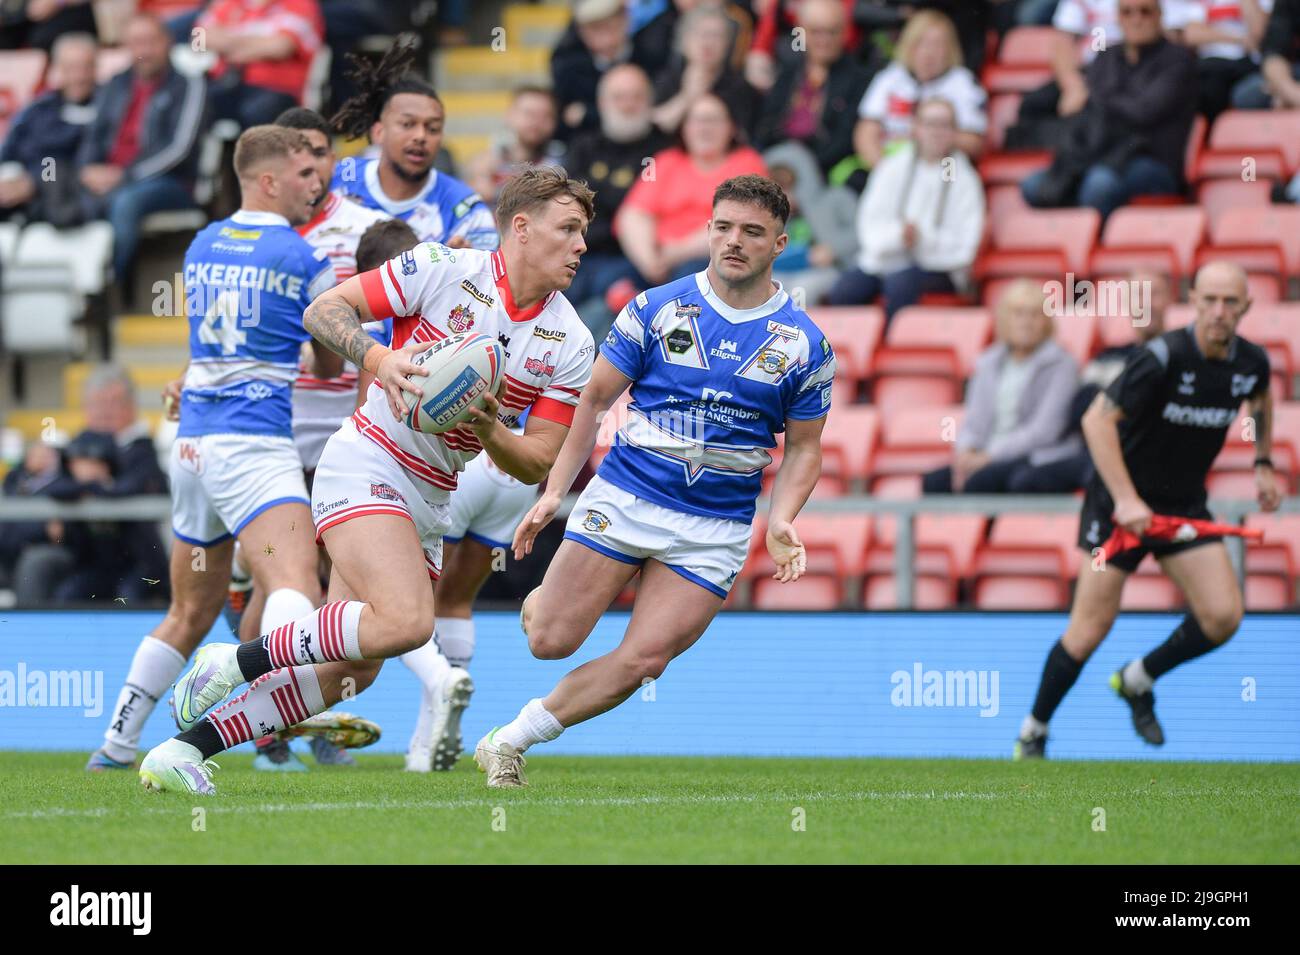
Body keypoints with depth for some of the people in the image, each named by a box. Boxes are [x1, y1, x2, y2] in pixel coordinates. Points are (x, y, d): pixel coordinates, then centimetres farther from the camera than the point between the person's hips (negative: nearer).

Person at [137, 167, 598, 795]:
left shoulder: (571, 344, 2)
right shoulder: (444, 268, -10)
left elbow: (537, 465, 4)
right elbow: (323, 310, -5)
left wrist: (489, 429, -16)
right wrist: (377, 358, -24)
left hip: (429, 502, 7)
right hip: (367, 465, -7)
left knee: (349, 672, 2)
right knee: (406, 621, -28)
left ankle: (186, 748, 9)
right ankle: (235, 661, -14)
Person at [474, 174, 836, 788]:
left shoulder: (805, 344, 1)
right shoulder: (657, 309, -1)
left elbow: (804, 446, 10)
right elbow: (596, 398, 7)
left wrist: (782, 521, -8)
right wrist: (554, 491, 1)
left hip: (715, 529, 0)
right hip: (623, 499, 0)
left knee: (641, 662, -12)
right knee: (550, 641, -7)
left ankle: (510, 742, 4)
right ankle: (544, 597, 31)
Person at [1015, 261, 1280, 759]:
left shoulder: (1251, 362, -5)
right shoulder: (1164, 357, -24)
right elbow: (1097, 420, -28)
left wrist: (1263, 462, 15)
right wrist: (1126, 498, -34)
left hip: (1185, 505, 5)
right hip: (1121, 504, -5)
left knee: (1223, 616, -10)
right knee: (1090, 629, -7)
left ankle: (1138, 680, 16)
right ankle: (1032, 733, 12)